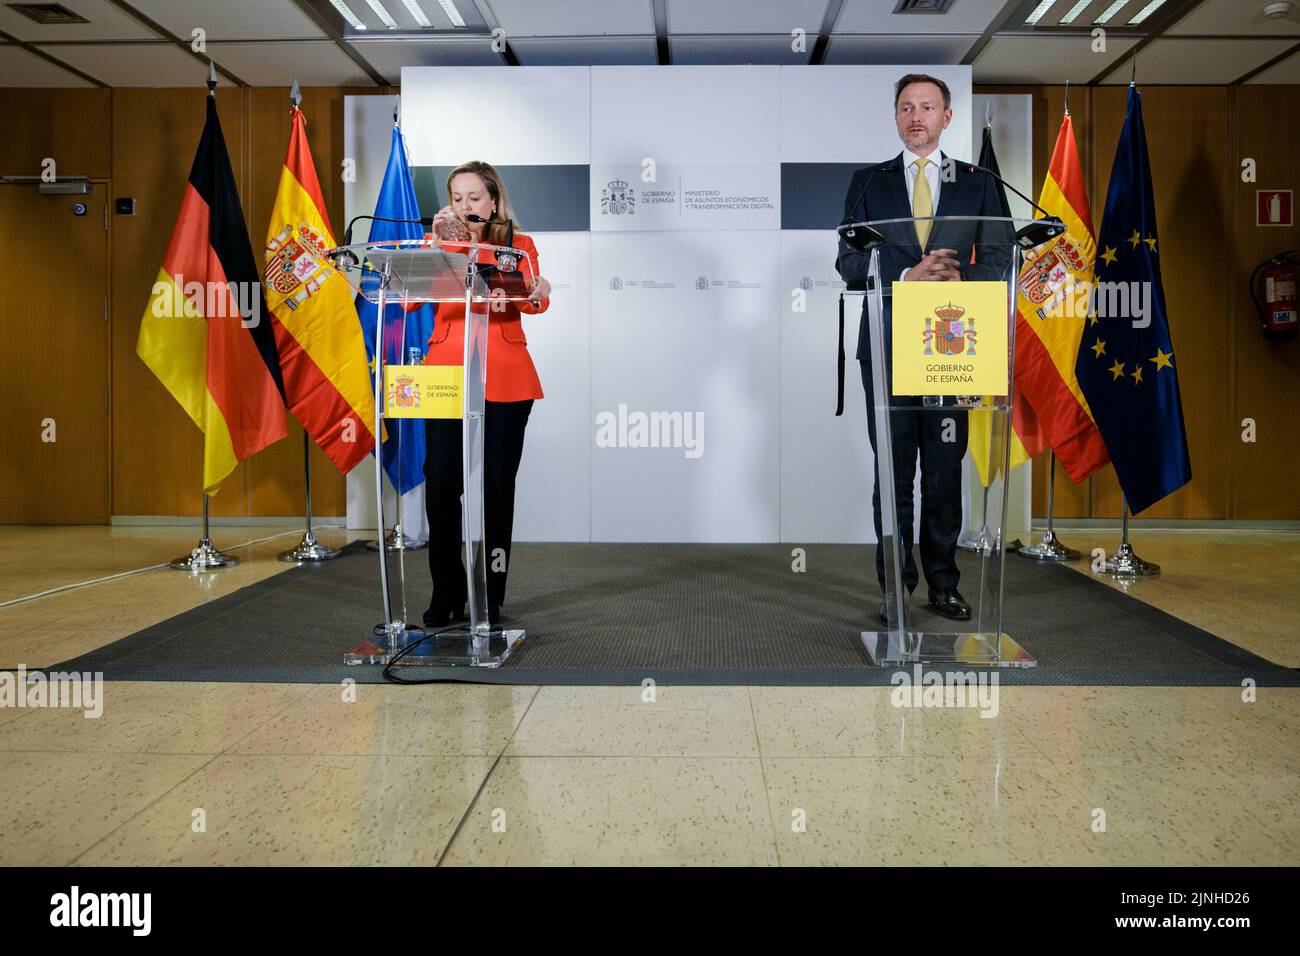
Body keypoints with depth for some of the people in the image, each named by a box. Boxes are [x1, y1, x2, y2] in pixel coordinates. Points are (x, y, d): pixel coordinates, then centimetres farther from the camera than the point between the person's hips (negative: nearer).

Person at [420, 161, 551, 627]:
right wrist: (436, 242, -7)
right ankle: (446, 593, 7)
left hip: (504, 376, -1)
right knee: (441, 481, -6)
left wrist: (538, 294, -29)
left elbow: (535, 301, -6)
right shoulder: (437, 242, 15)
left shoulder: (518, 245, 11)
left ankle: (488, 597, 10)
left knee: (496, 484, 0)